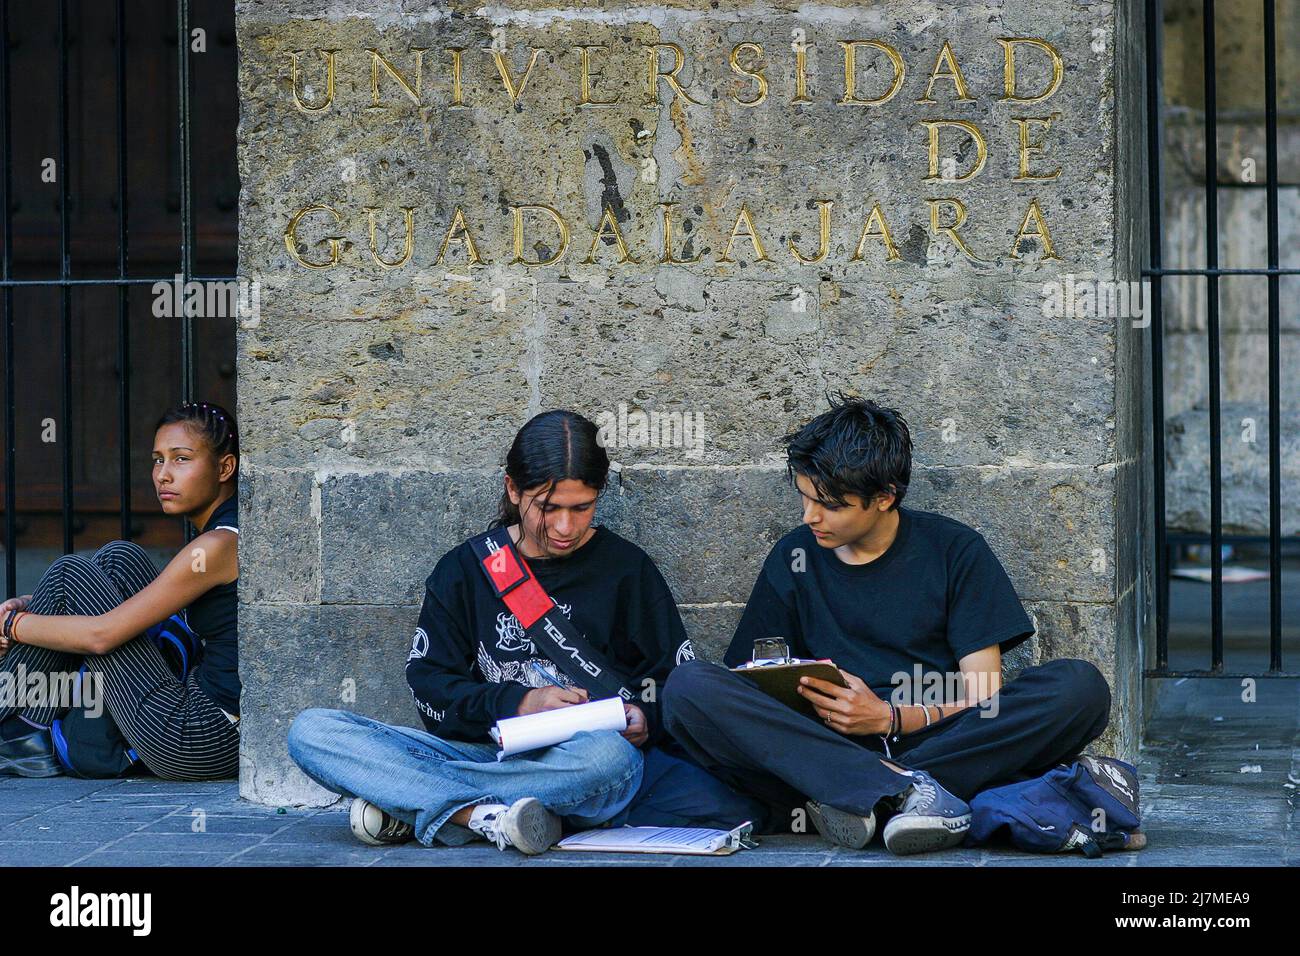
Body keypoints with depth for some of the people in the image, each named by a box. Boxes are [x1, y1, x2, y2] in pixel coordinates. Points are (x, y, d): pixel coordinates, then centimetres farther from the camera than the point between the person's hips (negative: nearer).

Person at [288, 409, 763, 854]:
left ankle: (416, 807, -25)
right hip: (487, 750, 2)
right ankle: (489, 817, -33)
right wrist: (517, 703, -13)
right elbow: (429, 688, 3)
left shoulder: (626, 568, 7)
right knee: (311, 731, -17)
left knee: (608, 756, -41)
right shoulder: (465, 568, 10)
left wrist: (644, 720, -14)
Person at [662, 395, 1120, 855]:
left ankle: (862, 794, -33)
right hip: (827, 747, 1)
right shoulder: (795, 558, 13)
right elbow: (754, 684, 11)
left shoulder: (954, 550, 7)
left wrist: (890, 717, -16)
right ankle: (905, 791, -37)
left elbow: (984, 695, 1)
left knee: (1080, 685, -27)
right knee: (687, 686, -25)